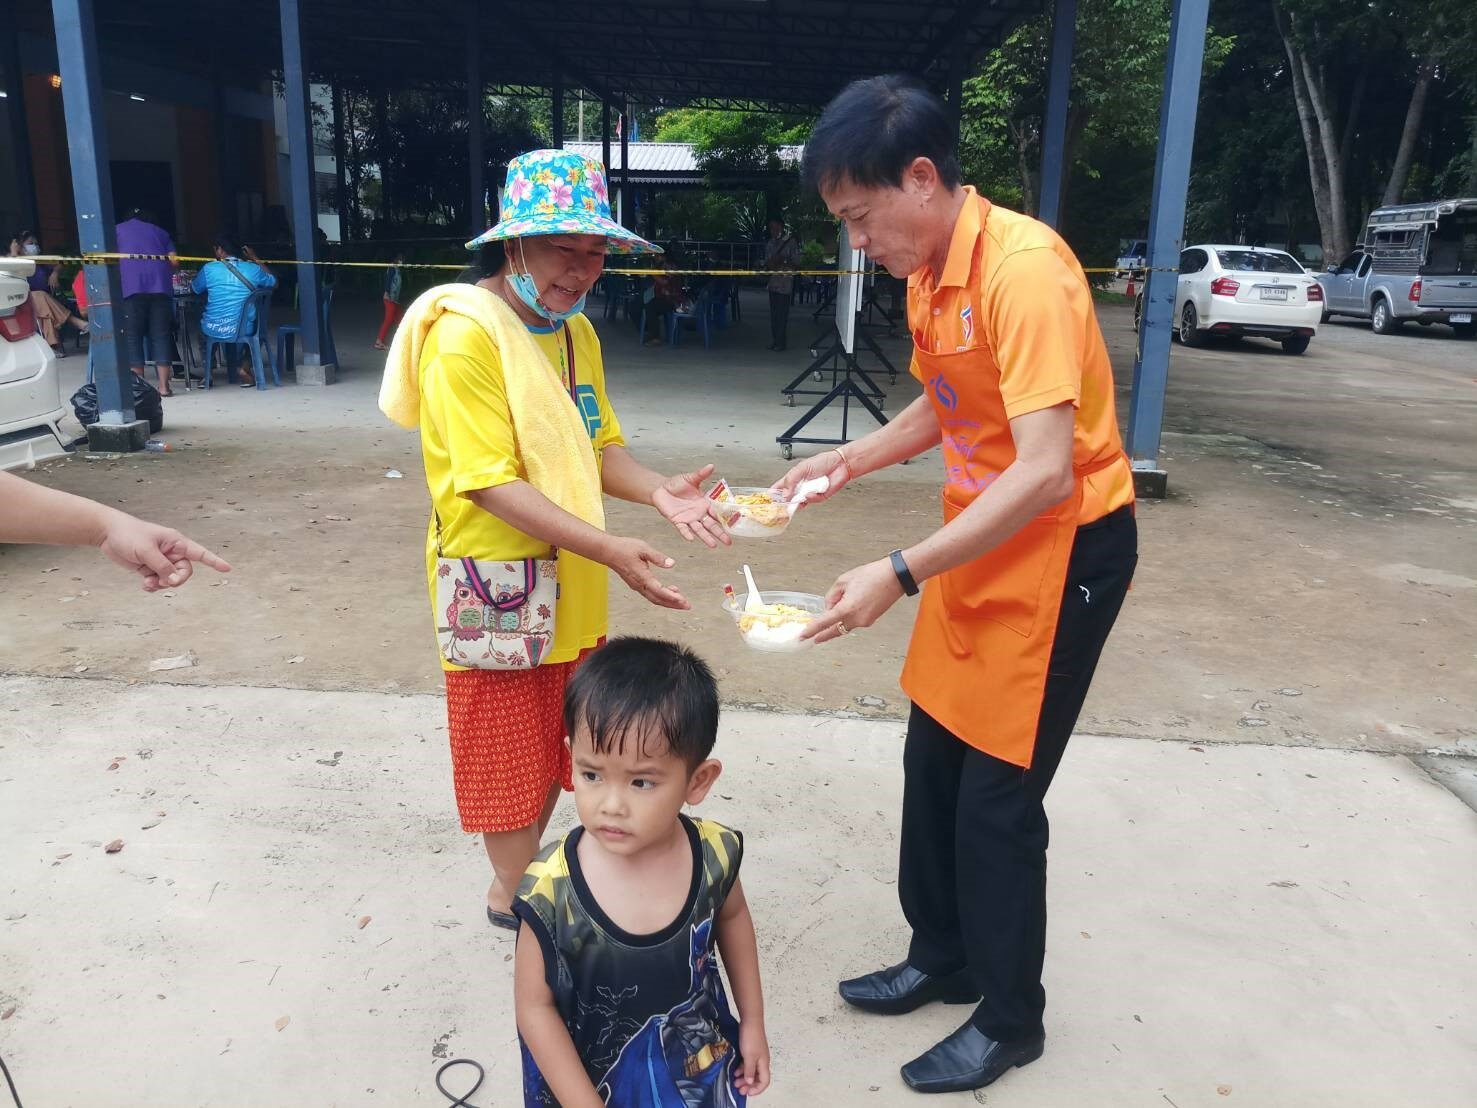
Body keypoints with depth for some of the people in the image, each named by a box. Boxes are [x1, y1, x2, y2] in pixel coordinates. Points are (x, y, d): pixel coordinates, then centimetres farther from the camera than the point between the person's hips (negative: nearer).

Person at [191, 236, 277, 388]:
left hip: (214, 330, -1)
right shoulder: (253, 269, -4)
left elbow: (194, 288, 11)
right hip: (243, 330, 1)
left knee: (202, 321, 35)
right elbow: (274, 283, 16)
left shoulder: (209, 268, -7)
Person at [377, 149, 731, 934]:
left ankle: (516, 882, 40)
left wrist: (659, 492, -11)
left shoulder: (576, 331, 8)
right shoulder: (464, 334, -18)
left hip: (571, 590, 8)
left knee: (555, 751, 20)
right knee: (509, 762, 9)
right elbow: (491, 483, -24)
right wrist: (607, 548, -31)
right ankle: (516, 900, 31)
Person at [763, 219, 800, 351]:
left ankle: (780, 342, -3)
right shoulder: (770, 243, 16)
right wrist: (768, 265, -2)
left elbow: (796, 261, -6)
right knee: (773, 312, 8)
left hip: (785, 282, -6)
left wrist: (781, 262, -17)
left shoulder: (790, 241, -3)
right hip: (772, 282, 6)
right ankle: (774, 340, 14)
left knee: (782, 312, -7)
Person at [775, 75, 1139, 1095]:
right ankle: (944, 961, 36)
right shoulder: (927, 274, 4)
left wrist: (898, 575, -30)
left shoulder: (1023, 268, -24)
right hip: (981, 540, 8)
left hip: (1063, 549, -8)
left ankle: (1010, 1020, 24)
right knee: (933, 762, 15)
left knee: (998, 796, 1)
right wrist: (848, 461, 4)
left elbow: (1045, 471, -29)